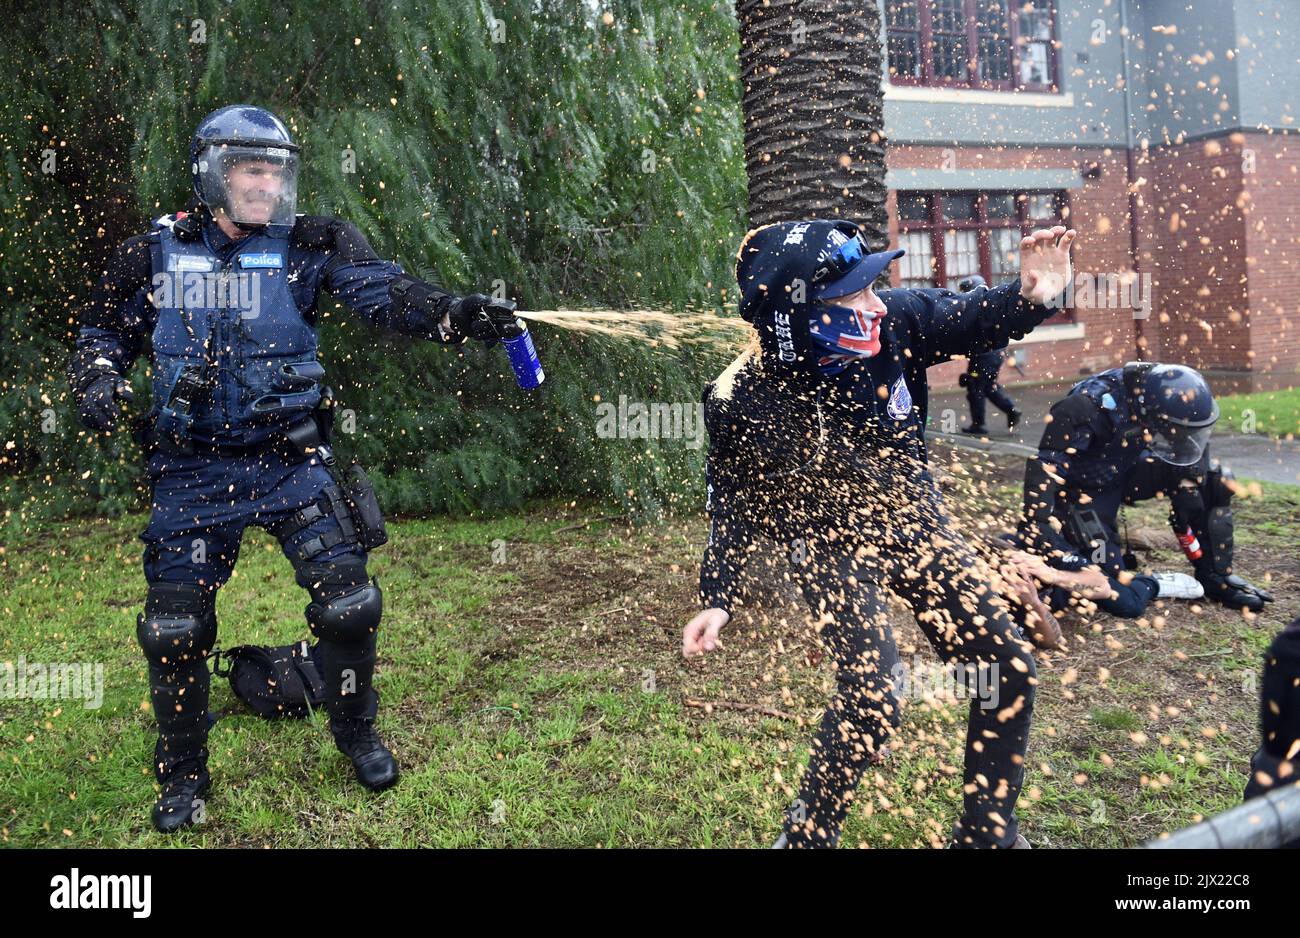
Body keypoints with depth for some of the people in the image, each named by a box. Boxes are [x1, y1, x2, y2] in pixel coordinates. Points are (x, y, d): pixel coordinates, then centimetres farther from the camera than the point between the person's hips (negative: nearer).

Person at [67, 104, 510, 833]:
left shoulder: (307, 244, -3)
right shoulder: (154, 253, 2)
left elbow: (382, 291, -19)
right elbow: (105, 332, 15)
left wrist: (451, 315, -37)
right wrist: (99, 381, -7)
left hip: (292, 460, -1)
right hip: (193, 472, 1)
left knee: (349, 603, -4)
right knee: (176, 627, 4)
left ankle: (356, 731, 25)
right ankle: (184, 773, 28)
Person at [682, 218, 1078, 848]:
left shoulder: (895, 323, -17)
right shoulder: (743, 401, -21)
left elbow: (971, 319, -1)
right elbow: (735, 503, -7)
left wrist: (1028, 296, -24)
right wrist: (718, 599, -9)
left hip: (916, 521, 5)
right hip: (831, 543, -4)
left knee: (1008, 671, 4)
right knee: (870, 701, -19)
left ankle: (987, 830, 27)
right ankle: (807, 834, 10)